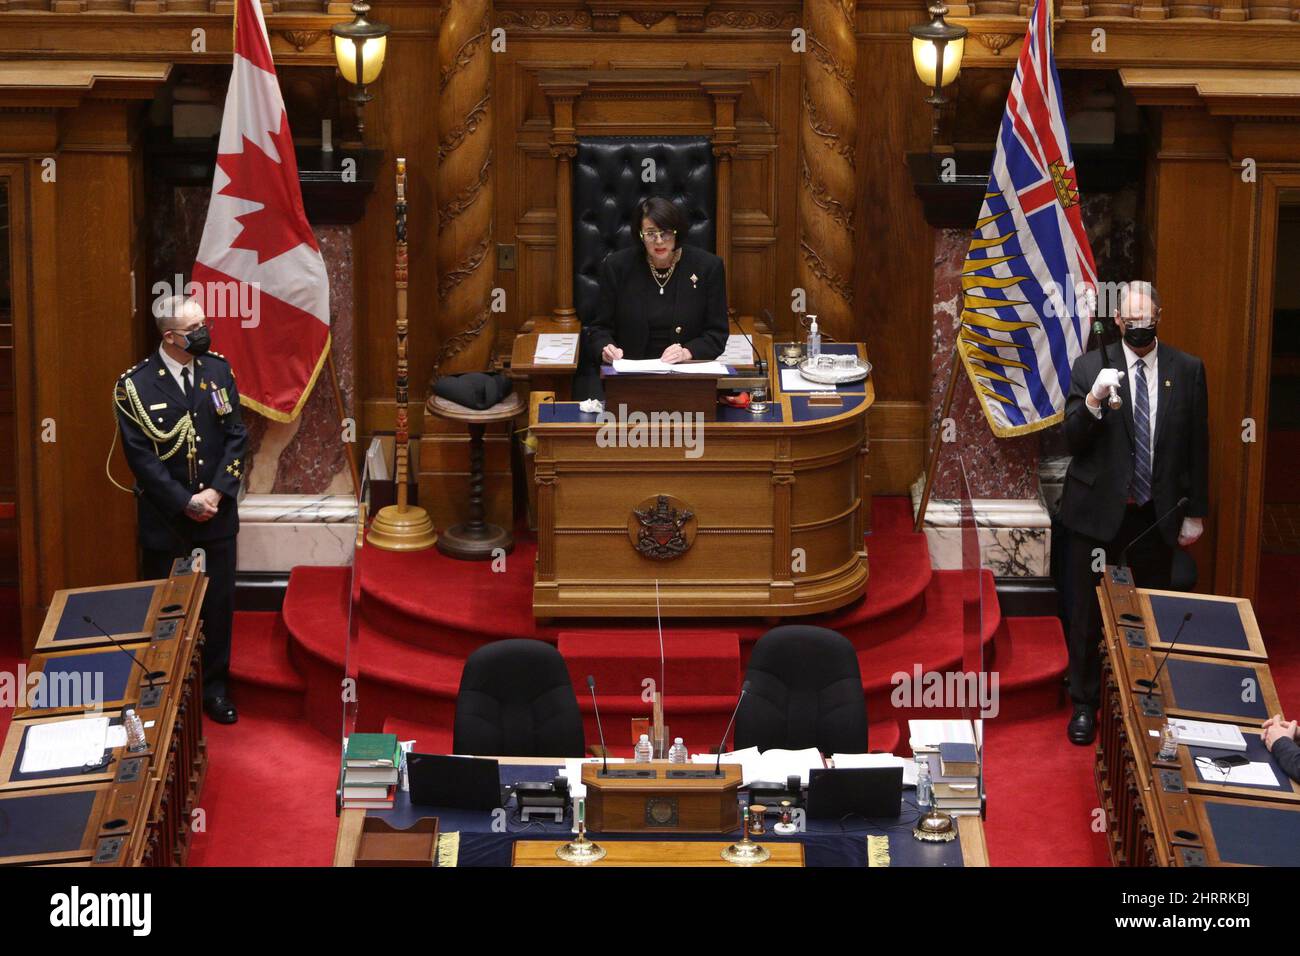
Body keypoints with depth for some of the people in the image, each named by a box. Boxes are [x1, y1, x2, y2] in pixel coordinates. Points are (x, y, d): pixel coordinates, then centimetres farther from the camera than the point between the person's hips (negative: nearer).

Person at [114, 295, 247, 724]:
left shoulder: (218, 369, 0)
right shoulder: (136, 385, -11)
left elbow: (236, 436, 1)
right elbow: (141, 456, -12)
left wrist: (217, 492, -10)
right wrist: (186, 502, -15)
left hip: (217, 512, 3)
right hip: (165, 519, -3)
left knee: (219, 604, 9)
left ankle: (215, 686, 23)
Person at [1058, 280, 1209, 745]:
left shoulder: (1187, 370, 0)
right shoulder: (1090, 367, -4)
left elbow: (1197, 446, 5)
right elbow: (1072, 440, -7)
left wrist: (1195, 513, 5)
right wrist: (1092, 400, -27)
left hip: (1157, 514, 1)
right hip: (1099, 510, -1)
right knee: (1088, 611, 6)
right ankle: (1084, 705, 19)